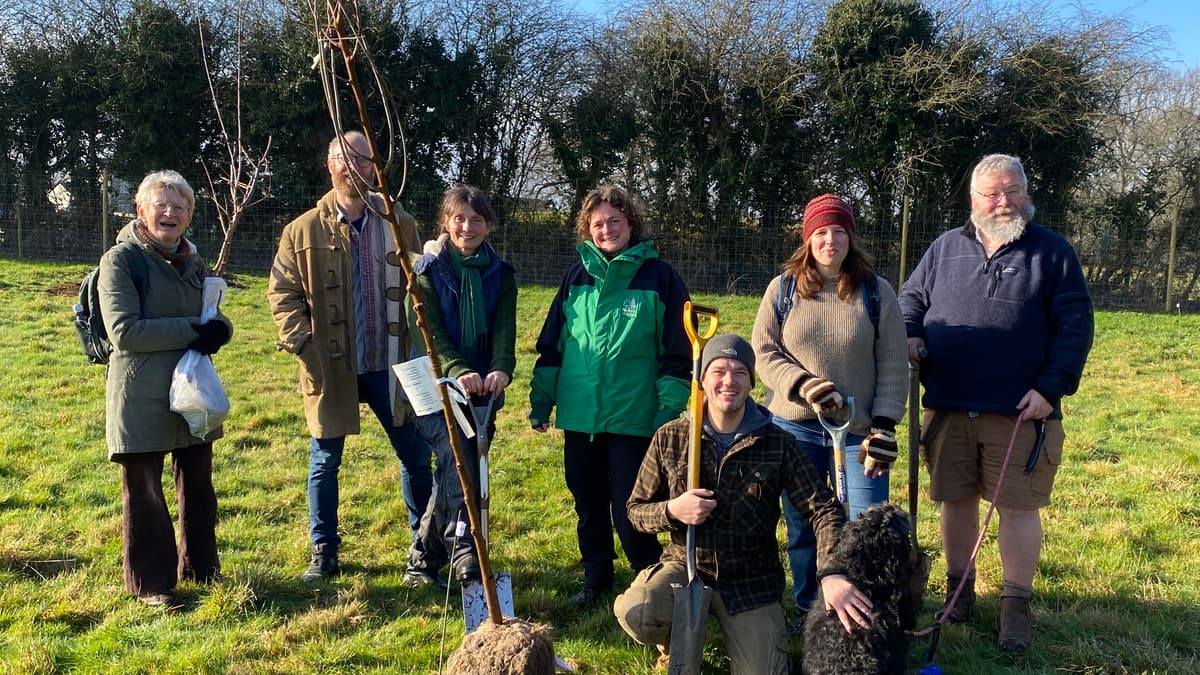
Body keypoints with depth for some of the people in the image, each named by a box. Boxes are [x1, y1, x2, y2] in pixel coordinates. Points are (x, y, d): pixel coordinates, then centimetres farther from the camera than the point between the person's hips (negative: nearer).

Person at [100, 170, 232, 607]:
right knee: (144, 492, 6)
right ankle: (150, 582, 19)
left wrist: (218, 330, -13)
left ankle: (199, 566, 32)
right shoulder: (121, 259, -9)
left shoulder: (192, 262, 10)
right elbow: (124, 331, -18)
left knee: (198, 486, 15)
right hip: (141, 398, -6)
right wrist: (193, 329, -21)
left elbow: (215, 318, 12)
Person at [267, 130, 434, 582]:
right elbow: (282, 292, 1)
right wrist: (301, 343, -12)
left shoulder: (400, 226, 3)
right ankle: (324, 553, 26)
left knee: (416, 455, 9)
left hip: (389, 365, 1)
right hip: (330, 368, -1)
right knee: (325, 462, 10)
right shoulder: (304, 231, -1)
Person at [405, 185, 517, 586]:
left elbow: (505, 330, -6)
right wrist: (459, 372, -30)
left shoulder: (500, 274, 7)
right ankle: (464, 552, -17)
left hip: (483, 389, 3)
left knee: (455, 474, 8)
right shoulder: (429, 270, -2)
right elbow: (430, 333, -12)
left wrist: (501, 369, -27)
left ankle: (425, 554, 24)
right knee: (456, 464, -19)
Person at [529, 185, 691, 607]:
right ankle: (596, 576, 33)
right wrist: (541, 399, 10)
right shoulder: (577, 277, 8)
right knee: (588, 503, 15)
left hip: (633, 416, -4)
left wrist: (671, 410, -8)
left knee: (628, 508, -2)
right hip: (579, 415, 4)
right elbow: (551, 343, 12)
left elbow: (678, 349, -4)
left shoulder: (658, 276, -3)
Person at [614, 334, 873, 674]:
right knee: (634, 613, -29)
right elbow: (636, 509, 4)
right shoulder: (670, 438, -4)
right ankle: (675, 644, 9)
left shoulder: (778, 443, -7)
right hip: (686, 567, 0)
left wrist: (832, 572, -28)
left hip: (752, 581, 0)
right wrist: (672, 511, -20)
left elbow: (823, 509, -10)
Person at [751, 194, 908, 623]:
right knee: (801, 527, 11)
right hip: (795, 428, 1)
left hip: (858, 431, -1)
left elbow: (893, 366, 1)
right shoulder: (783, 289, 4)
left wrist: (884, 427, -7)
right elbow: (764, 352, 0)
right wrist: (805, 385, -15)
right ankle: (807, 610, 28)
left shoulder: (877, 292, 2)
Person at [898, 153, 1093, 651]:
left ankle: (1017, 604, 20)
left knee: (1018, 506, 4)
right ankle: (959, 588, 30)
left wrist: (1051, 388, -11)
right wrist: (910, 338, -5)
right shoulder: (945, 248, 10)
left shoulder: (1052, 251, 2)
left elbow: (1074, 325, -2)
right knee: (956, 499, 12)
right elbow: (911, 300, 17)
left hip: (1020, 411, -2)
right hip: (948, 407, 3)